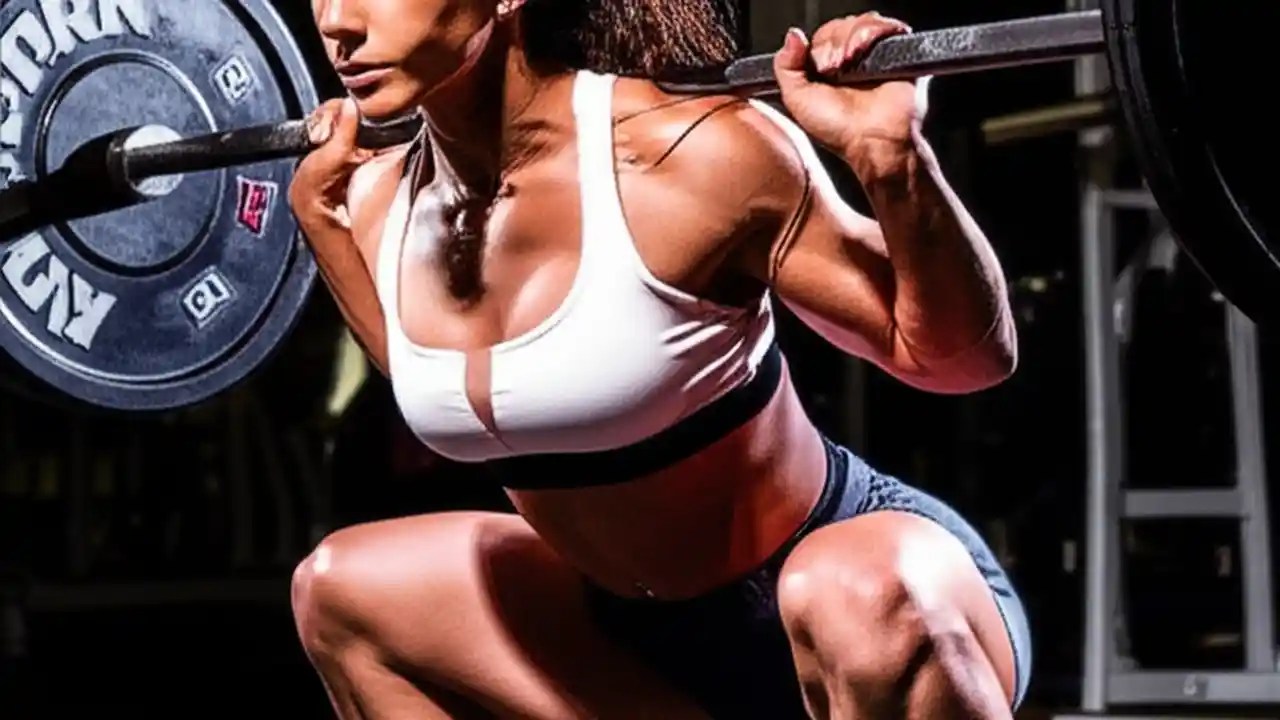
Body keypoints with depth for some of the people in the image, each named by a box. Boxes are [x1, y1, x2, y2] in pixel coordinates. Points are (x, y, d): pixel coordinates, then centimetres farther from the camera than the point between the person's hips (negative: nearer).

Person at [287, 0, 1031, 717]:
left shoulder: (681, 155, -24)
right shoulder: (385, 204, -4)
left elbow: (970, 356, -18)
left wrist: (894, 159, -33)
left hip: (863, 589, -8)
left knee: (869, 597, -41)